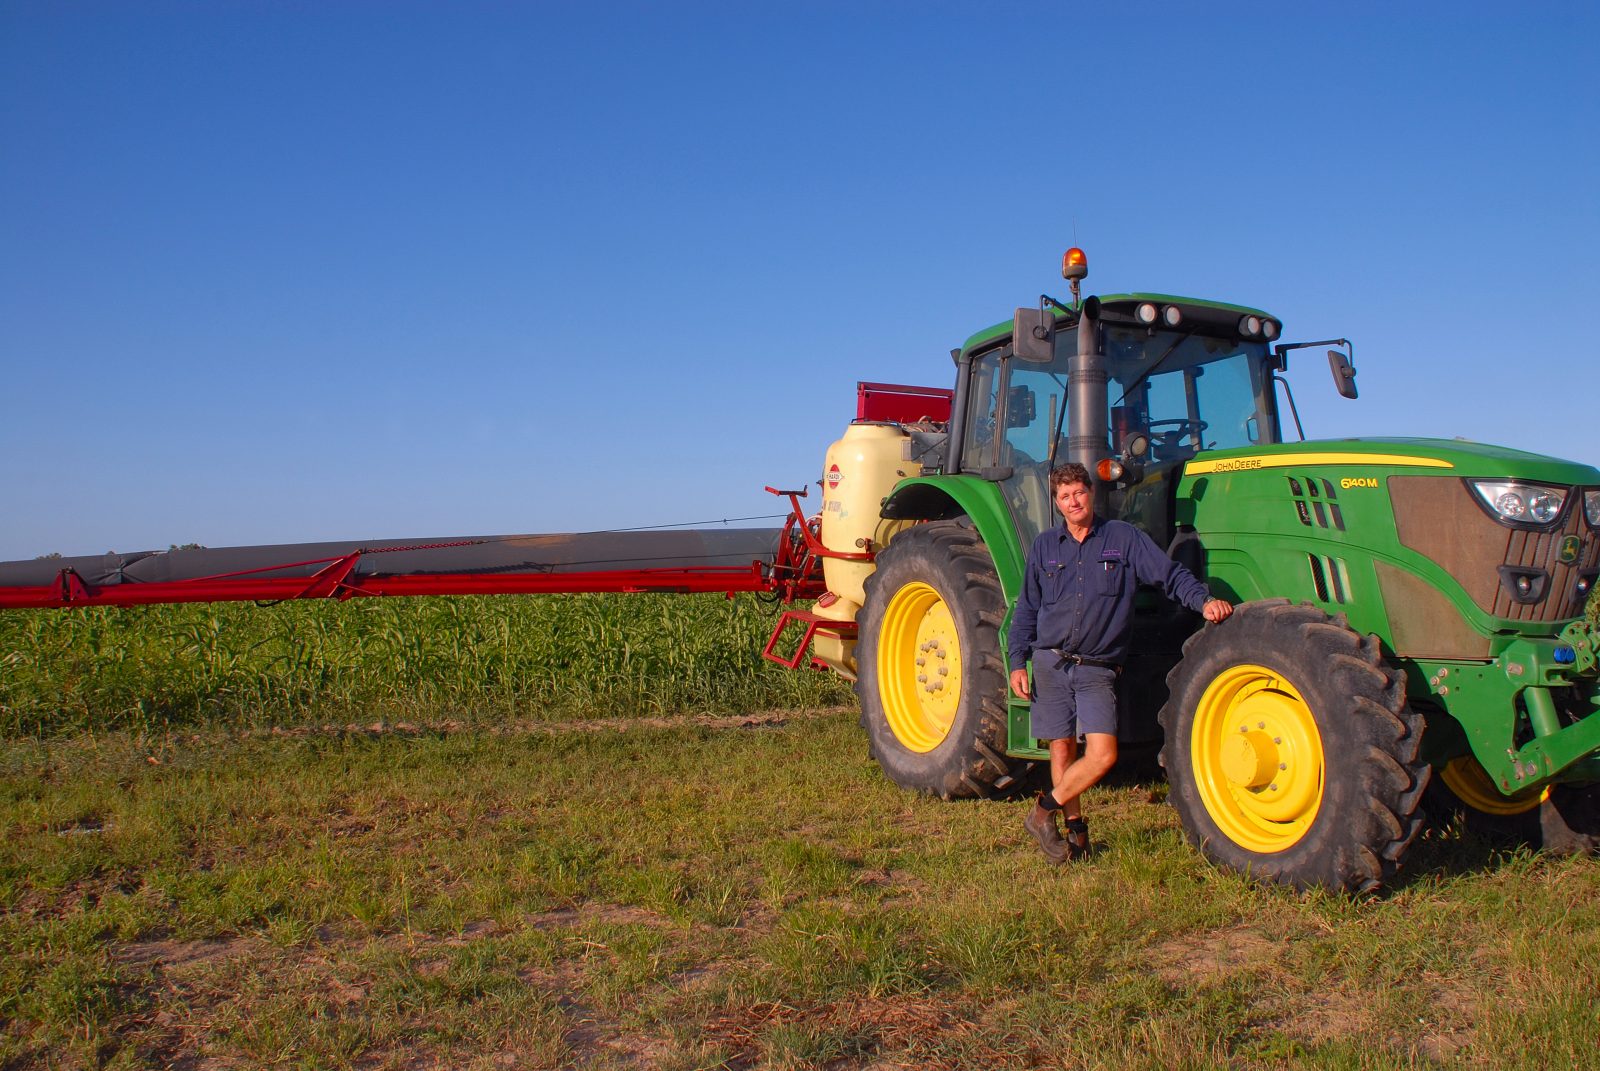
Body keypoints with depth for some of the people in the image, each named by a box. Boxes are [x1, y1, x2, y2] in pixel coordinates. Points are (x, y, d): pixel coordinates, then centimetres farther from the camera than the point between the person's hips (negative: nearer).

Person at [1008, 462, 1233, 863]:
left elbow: (1170, 574, 1)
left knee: (1102, 754, -13)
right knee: (1062, 748, 3)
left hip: (1097, 668, -1)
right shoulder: (1045, 545, 10)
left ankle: (1045, 810, 4)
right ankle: (1074, 826, 20)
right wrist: (1017, 661, 6)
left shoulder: (1123, 538, 4)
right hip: (1050, 663, 2)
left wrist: (1203, 601, -18)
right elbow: (1027, 608, 14)